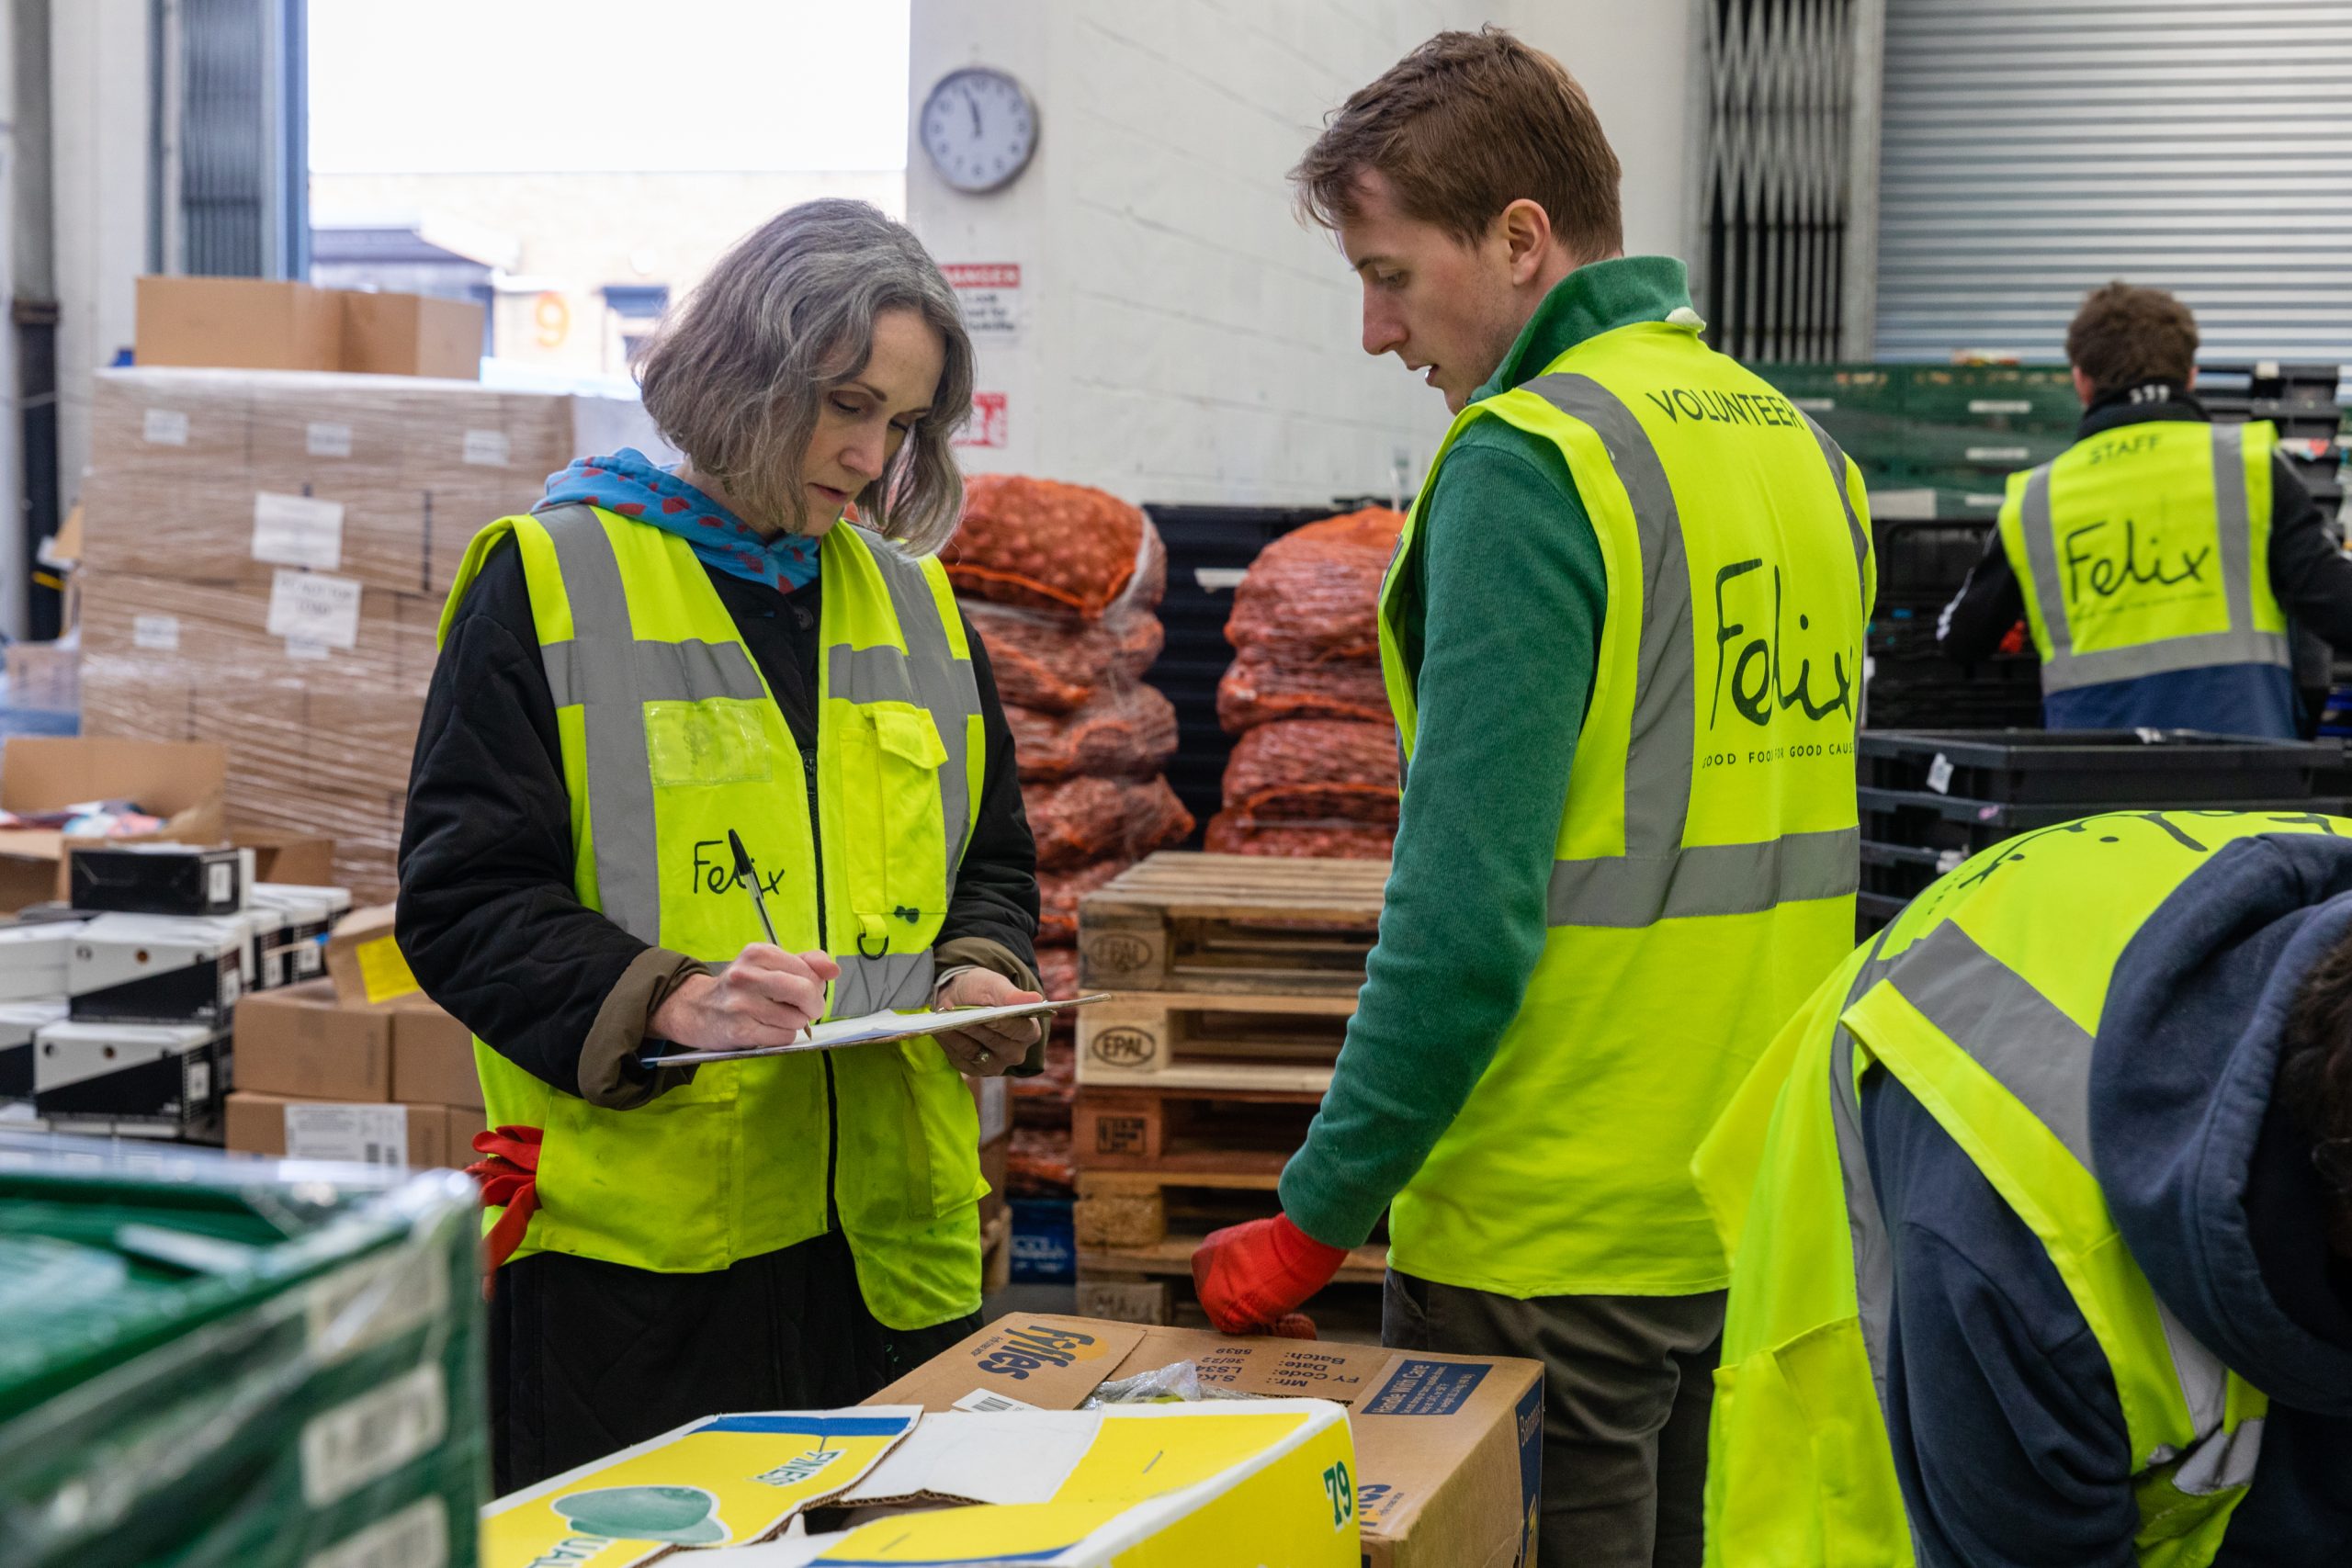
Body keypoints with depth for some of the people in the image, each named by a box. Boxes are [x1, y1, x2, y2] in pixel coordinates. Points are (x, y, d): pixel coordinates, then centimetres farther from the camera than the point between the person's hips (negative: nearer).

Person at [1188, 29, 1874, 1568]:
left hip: (1555, 1248, -8)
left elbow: (1467, 906, -22)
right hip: (1767, 1221, 8)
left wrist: (1317, 1218, -15)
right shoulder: (1799, 444, 10)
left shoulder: (1529, 462, -16)